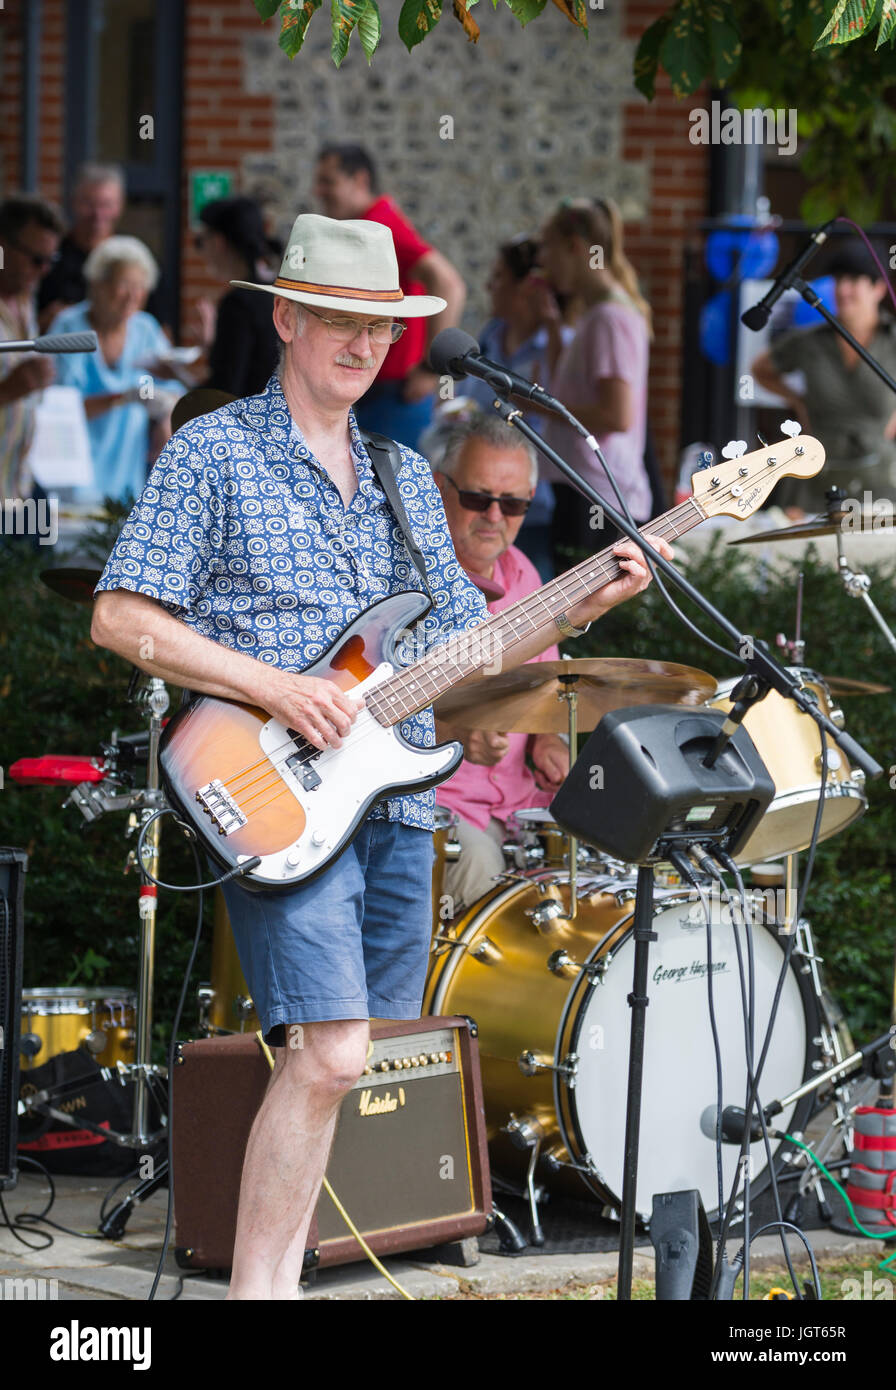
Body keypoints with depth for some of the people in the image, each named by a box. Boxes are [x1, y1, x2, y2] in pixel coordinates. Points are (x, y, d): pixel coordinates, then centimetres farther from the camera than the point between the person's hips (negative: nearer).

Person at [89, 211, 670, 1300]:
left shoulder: (406, 479, 19)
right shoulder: (211, 454, -1)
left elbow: (461, 647, 21)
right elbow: (120, 617, -6)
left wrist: (580, 608, 5)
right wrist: (273, 688, -15)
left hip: (396, 800, 7)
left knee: (341, 1061, 5)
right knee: (330, 1052, -18)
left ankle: (274, 1276, 12)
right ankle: (256, 1288, -11)